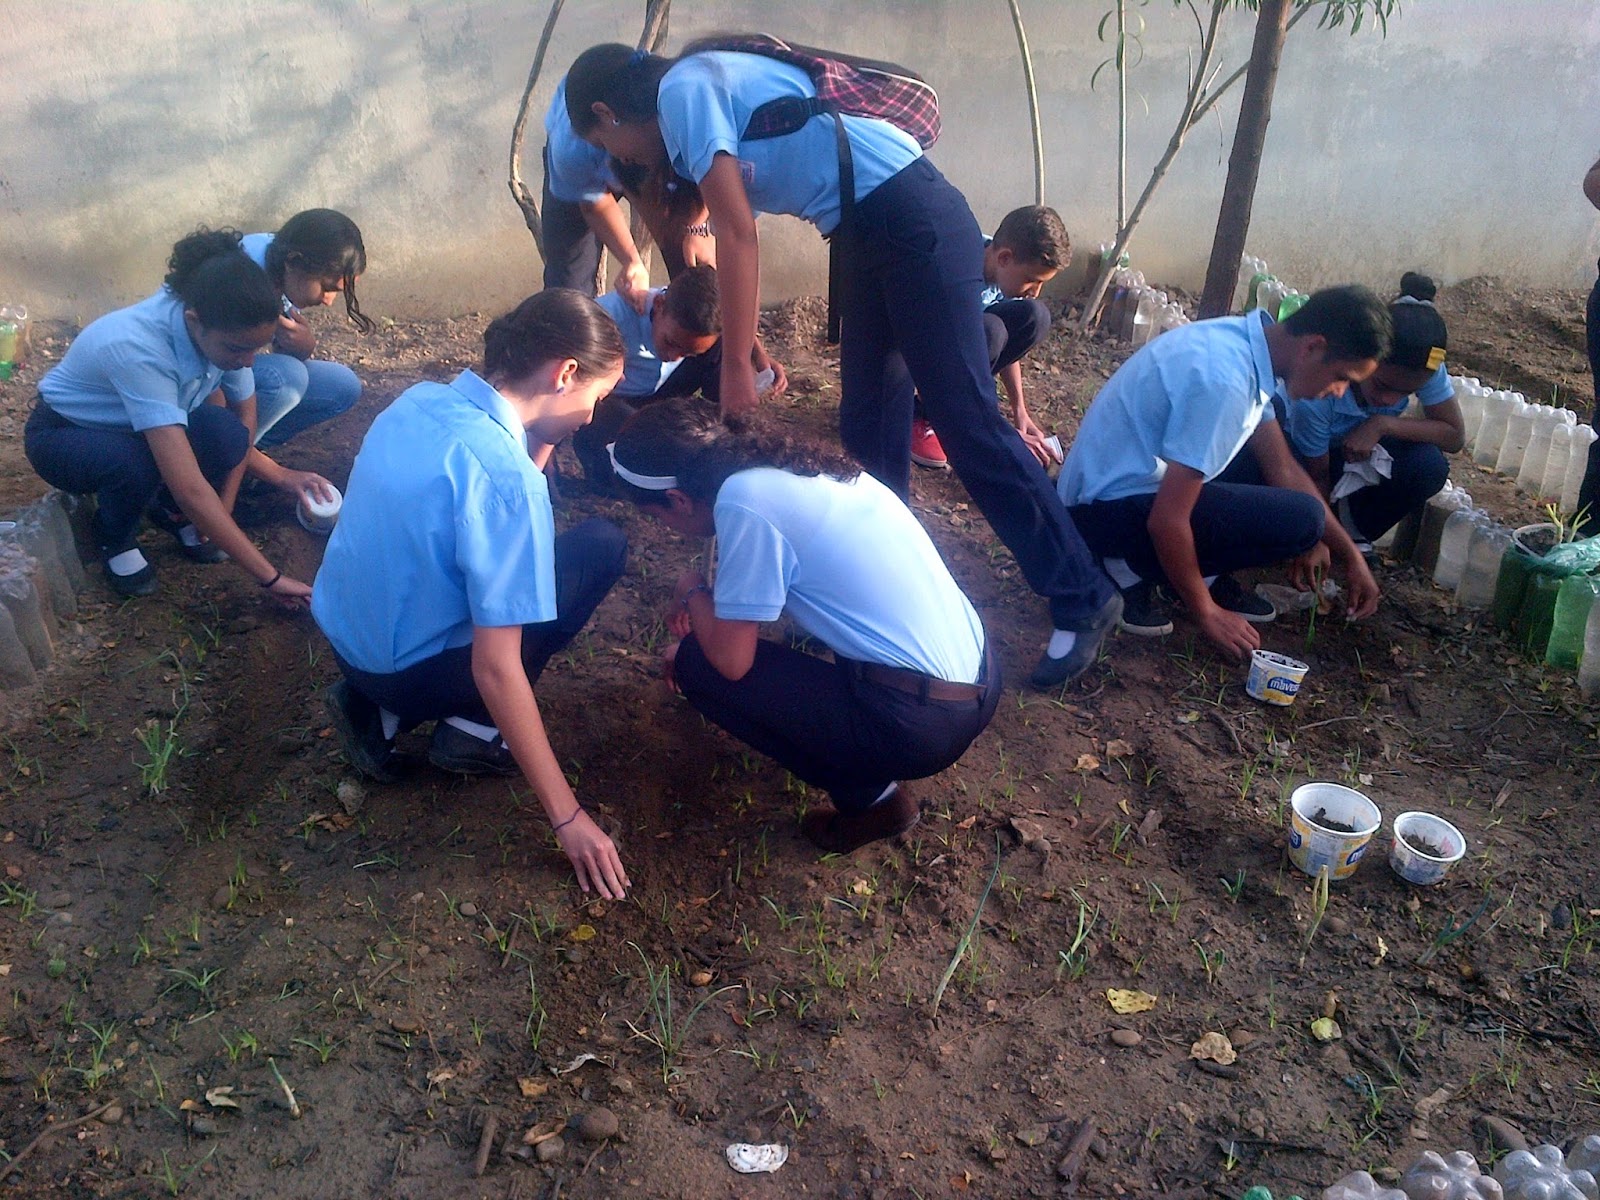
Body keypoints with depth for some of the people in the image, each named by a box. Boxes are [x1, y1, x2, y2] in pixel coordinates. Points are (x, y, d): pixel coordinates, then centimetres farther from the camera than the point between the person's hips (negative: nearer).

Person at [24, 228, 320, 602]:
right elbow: (190, 488, -45)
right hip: (63, 433, -4)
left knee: (225, 434, -27)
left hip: (135, 430, 5)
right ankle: (114, 538, -3)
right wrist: (270, 577, -44)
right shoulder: (138, 348, -41)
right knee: (138, 463, -38)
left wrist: (222, 511, -12)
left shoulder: (225, 332, -23)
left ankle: (171, 510, 5)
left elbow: (244, 418, -6)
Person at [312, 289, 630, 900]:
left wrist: (541, 438, 2)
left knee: (527, 548, 27)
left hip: (341, 630, 8)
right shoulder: (504, 474, -28)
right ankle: (472, 729, 2)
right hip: (407, 669, -8)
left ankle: (380, 710, 14)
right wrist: (567, 818, -22)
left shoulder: (421, 400, -3)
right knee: (602, 544, -2)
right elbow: (496, 667, -27)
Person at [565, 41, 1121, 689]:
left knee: (967, 421, -9)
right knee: (869, 425, 14)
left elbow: (737, 234, -14)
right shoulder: (706, 84, 21)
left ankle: (1083, 601, 0)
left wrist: (735, 364, -8)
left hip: (914, 222, -10)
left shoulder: (682, 87, -7)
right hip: (870, 233, 10)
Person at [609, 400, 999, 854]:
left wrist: (690, 590, 7)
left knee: (699, 668, 2)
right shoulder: (787, 465, 10)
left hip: (921, 725, -9)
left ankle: (868, 795, 4)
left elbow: (730, 660, -10)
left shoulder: (743, 501, -15)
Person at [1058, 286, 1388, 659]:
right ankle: (1135, 569, -5)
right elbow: (1167, 520, -27)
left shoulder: (1246, 341, 1)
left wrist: (1350, 555, 14)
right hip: (1108, 510, -10)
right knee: (1300, 519, -16)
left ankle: (1200, 571, 10)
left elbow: (1284, 470, 12)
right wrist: (1207, 613, -13)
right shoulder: (1224, 378, -28)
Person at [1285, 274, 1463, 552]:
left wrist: (1383, 424, -34)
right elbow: (1317, 476, -26)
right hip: (1295, 450, -4)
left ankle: (1351, 531, -3)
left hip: (1356, 449, 4)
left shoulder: (1423, 367, -26)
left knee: (1429, 466, -26)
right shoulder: (1319, 388, -38)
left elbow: (1456, 436, -20)